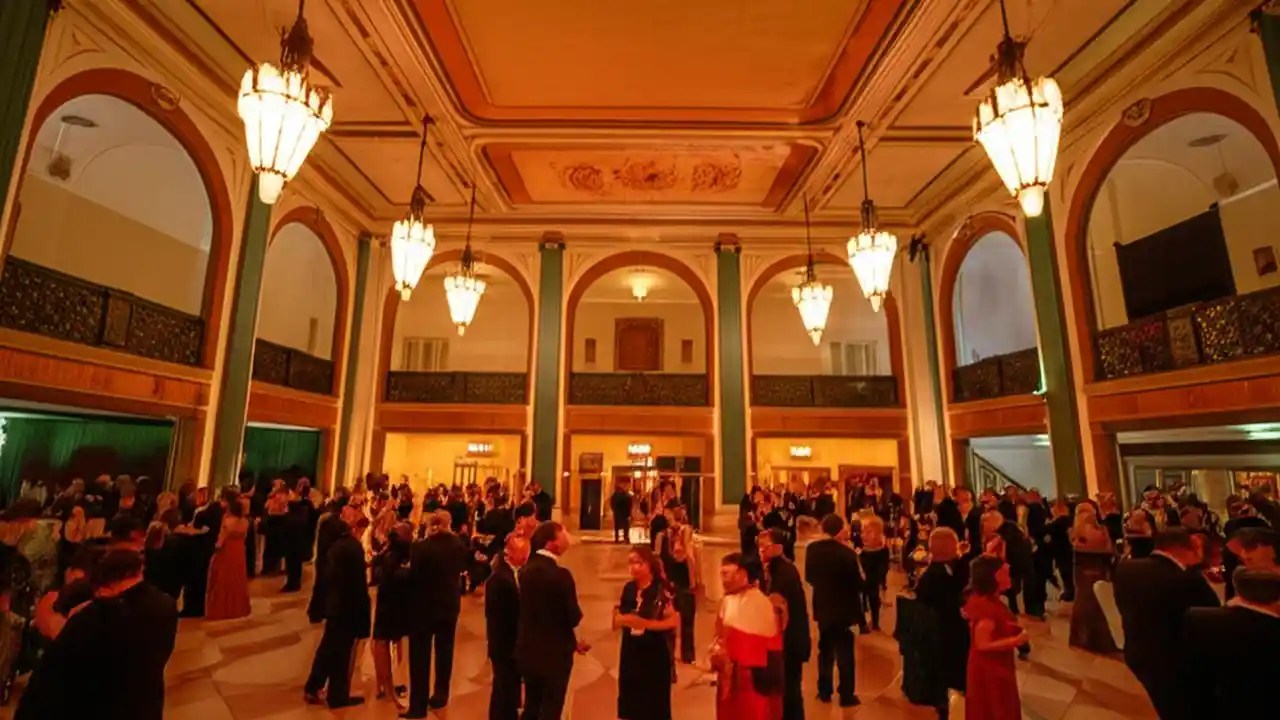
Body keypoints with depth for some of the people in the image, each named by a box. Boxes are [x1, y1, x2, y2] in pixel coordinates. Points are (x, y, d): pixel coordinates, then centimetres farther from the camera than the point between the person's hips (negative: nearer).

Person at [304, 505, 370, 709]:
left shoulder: (338, 544, 4)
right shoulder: (354, 547, -22)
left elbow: (329, 573, 10)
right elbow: (358, 581, -21)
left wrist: (325, 601, 19)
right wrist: (363, 611, -12)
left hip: (334, 603, 8)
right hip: (348, 606, -8)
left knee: (328, 648, 21)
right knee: (341, 652, 6)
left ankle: (312, 689, 30)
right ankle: (338, 695, 19)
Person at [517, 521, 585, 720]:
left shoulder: (525, 570, -2)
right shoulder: (561, 575, -24)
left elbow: (527, 609, 6)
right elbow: (574, 617, -19)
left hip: (528, 650, 6)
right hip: (555, 653, -6)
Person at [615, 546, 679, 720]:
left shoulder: (662, 589, -11)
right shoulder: (628, 589, 4)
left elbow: (674, 620, -15)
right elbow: (616, 621, 9)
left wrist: (646, 623, -24)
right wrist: (623, 619, -14)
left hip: (655, 653, -5)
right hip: (631, 652, 5)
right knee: (631, 706, 12)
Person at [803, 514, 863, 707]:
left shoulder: (812, 549, -6)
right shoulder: (847, 552, -22)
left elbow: (809, 577, 3)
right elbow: (857, 584, -15)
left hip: (822, 607, 4)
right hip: (843, 608, -4)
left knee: (825, 650, 18)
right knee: (845, 652, 8)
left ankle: (824, 691, 25)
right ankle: (846, 695, 16)